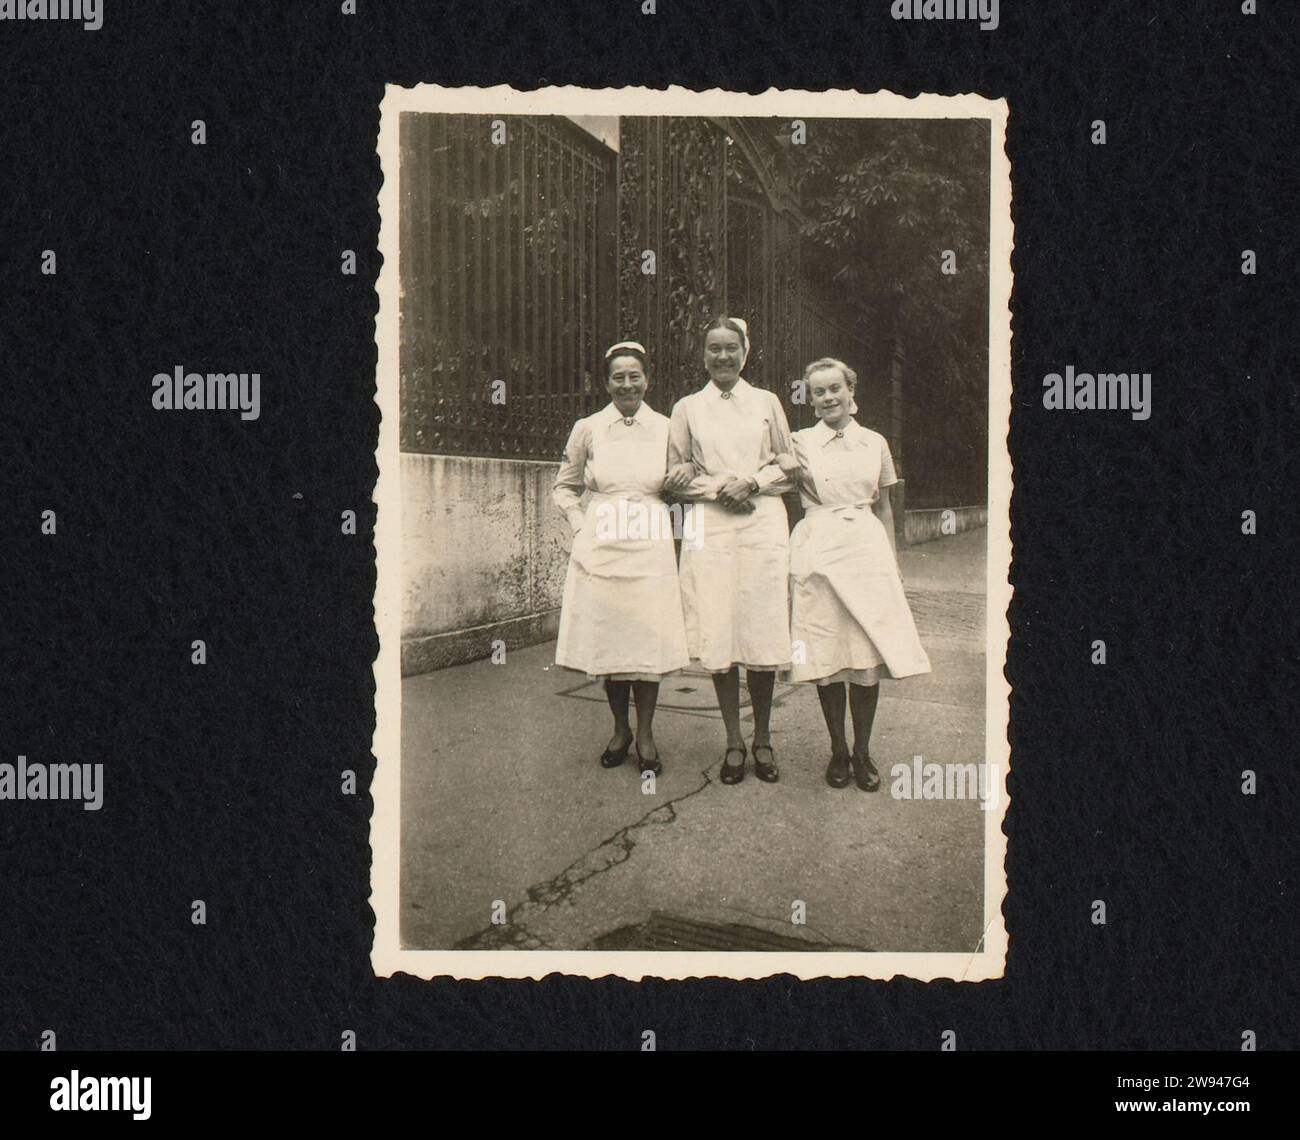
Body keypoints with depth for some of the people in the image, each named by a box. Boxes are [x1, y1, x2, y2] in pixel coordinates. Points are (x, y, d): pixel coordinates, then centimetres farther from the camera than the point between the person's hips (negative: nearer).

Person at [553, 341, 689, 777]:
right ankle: (620, 730, 20)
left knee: (649, 638, -1)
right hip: (601, 550, 0)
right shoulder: (587, 429, 4)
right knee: (606, 639, 4)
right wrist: (582, 525, 1)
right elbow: (564, 487, 14)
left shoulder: (665, 429, 5)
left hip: (650, 549, 0)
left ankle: (645, 734, 12)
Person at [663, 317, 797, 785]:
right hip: (710, 527, 0)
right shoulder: (687, 408, 11)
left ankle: (762, 739, 8)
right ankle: (734, 741, 8)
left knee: (763, 633, -4)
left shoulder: (767, 402, 12)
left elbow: (789, 468, 11)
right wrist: (718, 488, -7)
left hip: (763, 523, 0)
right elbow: (676, 476, 9)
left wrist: (752, 483, -7)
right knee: (717, 635, -3)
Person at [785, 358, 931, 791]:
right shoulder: (800, 442, 5)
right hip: (817, 549, -1)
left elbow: (884, 508, 14)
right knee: (826, 655, 1)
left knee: (868, 654, -2)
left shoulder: (875, 443, 10)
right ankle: (838, 751, 15)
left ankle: (862, 752, 12)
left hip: (866, 545, 1)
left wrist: (892, 560, 11)